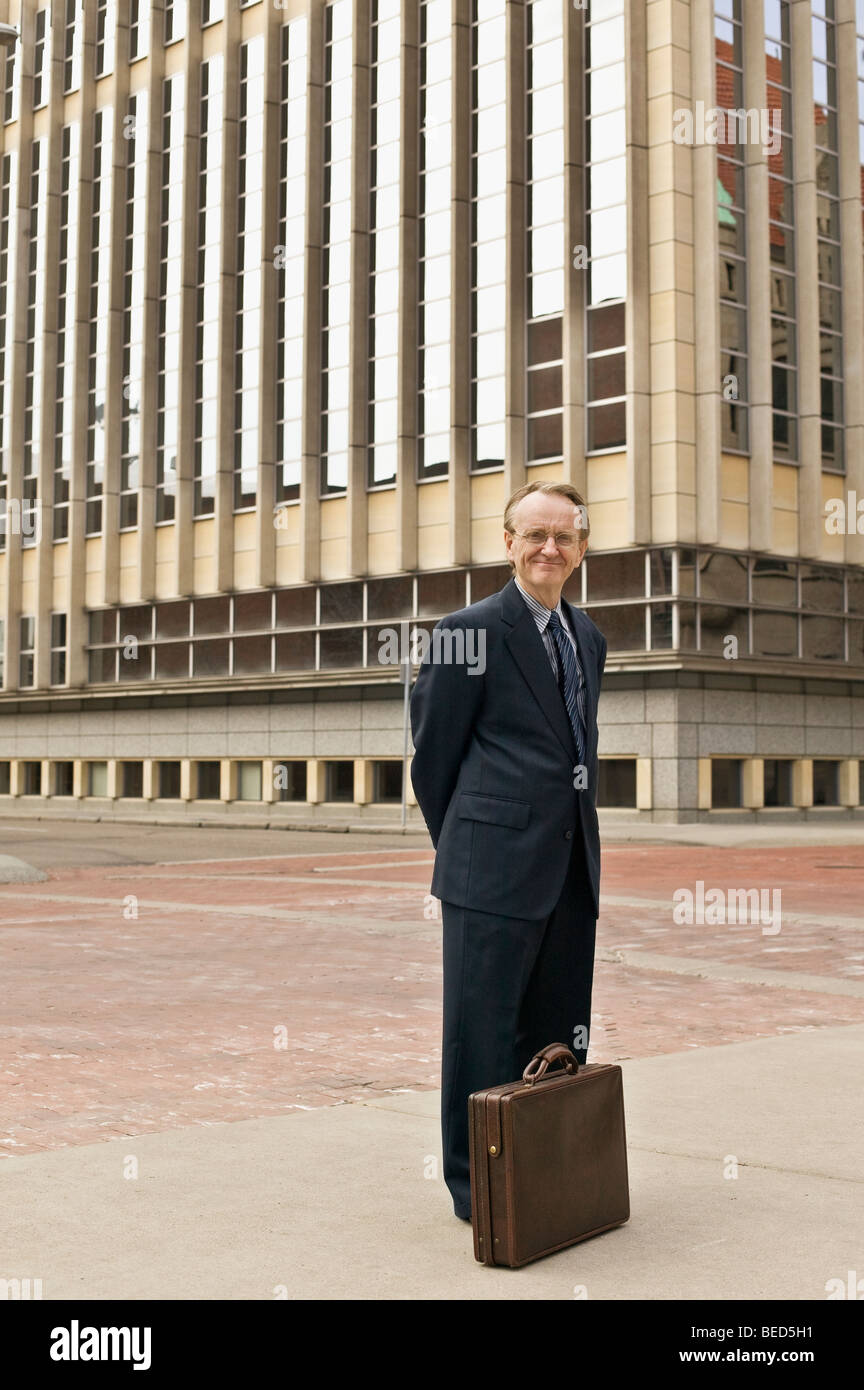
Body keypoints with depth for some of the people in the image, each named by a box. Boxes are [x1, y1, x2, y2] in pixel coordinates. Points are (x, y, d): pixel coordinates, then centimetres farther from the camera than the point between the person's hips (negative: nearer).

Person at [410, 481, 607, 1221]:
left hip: (571, 867, 7)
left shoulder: (589, 638, 15)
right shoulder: (472, 631, -6)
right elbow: (433, 752, -2)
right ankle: (476, 1185, 14)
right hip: (497, 867, -7)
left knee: (559, 1029, 13)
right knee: (484, 1029, 2)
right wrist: (461, 846, 4)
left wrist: (579, 838, 17)